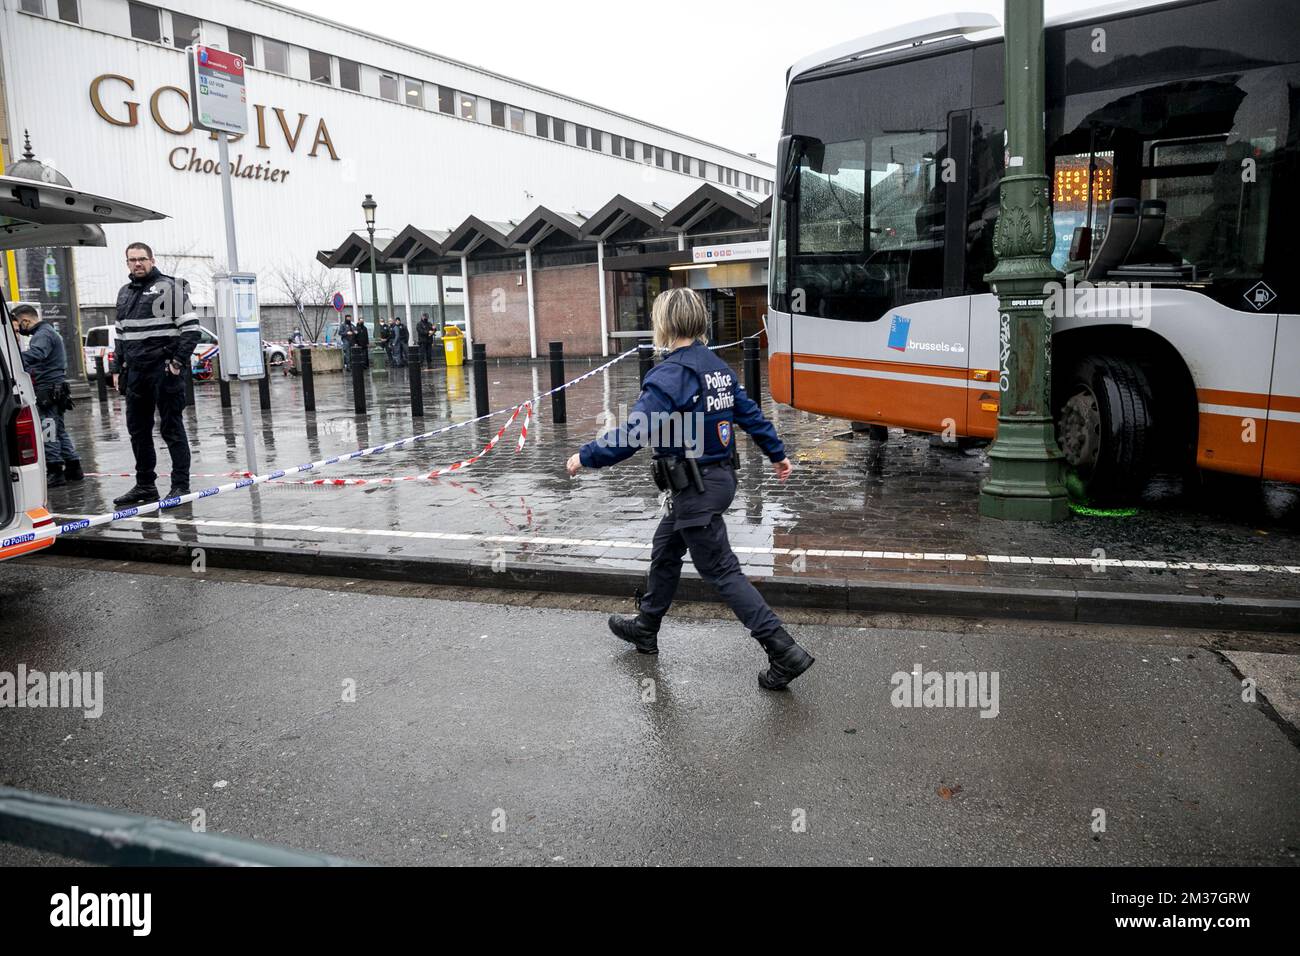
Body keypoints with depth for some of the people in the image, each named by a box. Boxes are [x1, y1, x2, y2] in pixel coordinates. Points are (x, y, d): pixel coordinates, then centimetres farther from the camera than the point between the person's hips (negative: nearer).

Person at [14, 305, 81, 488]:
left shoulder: (44, 334, -14)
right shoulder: (46, 332, 21)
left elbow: (35, 354, -34)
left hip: (47, 389, -11)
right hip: (54, 390, 11)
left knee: (48, 432, -7)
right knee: (58, 430, 15)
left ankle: (55, 471, -4)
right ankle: (73, 468, 19)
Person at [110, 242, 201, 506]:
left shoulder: (170, 287, -3)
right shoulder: (124, 293, 19)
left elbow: (190, 328, -9)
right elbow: (121, 334, 24)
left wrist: (178, 361, -15)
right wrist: (118, 369, 18)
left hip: (165, 370, -7)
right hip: (135, 372, 7)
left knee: (171, 427, -3)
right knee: (137, 429, 10)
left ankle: (180, 485, 3)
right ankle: (145, 486, 18)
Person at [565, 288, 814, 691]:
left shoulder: (670, 376, -21)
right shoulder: (718, 367, 7)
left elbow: (632, 434, -25)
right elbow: (751, 413, 14)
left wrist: (584, 457, -13)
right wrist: (778, 454, 25)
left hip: (696, 489, -9)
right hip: (720, 477, 10)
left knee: (721, 571, -2)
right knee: (664, 549, 23)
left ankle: (785, 653, -2)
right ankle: (645, 628, 38)